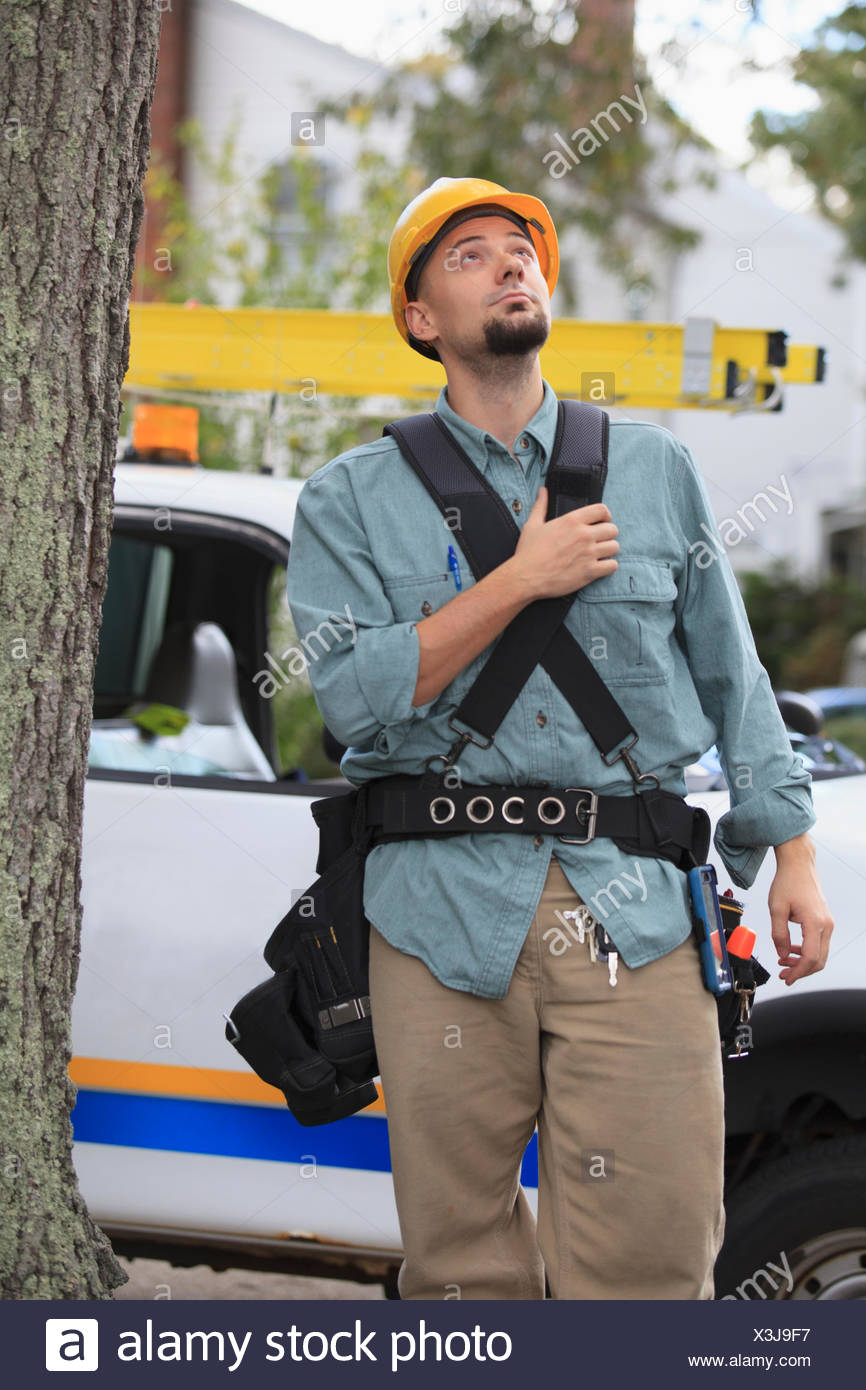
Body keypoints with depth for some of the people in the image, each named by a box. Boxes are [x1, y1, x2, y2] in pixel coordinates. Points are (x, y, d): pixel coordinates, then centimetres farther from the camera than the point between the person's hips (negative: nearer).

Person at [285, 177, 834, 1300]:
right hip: (446, 910, 0)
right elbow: (357, 698, -5)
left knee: (652, 1249, -7)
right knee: (463, 1255, 4)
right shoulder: (353, 499, 8)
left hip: (637, 912, 1)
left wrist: (792, 853, 11)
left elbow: (730, 672, 17)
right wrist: (521, 582, -7)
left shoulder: (653, 468, 15)